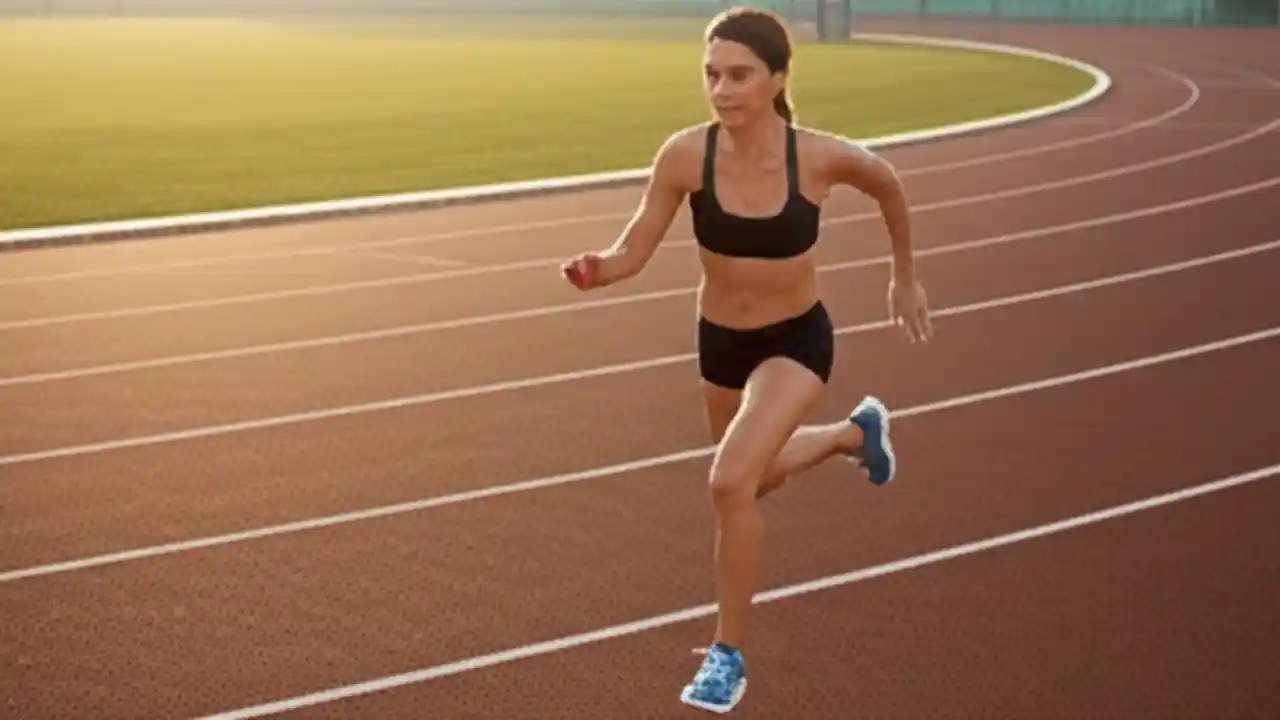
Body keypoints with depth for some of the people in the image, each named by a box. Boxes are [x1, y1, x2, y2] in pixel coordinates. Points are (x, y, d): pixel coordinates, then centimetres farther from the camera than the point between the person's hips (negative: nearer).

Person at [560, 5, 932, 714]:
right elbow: (634, 250, -16)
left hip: (796, 341, -4)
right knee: (756, 479, 28)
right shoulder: (685, 154, -22)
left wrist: (905, 277, 9)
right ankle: (856, 431, 61)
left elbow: (887, 184, -2)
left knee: (732, 481, -25)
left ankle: (728, 655, -5)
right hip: (719, 340, 4)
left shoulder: (820, 156, -24)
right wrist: (596, 269, -39)